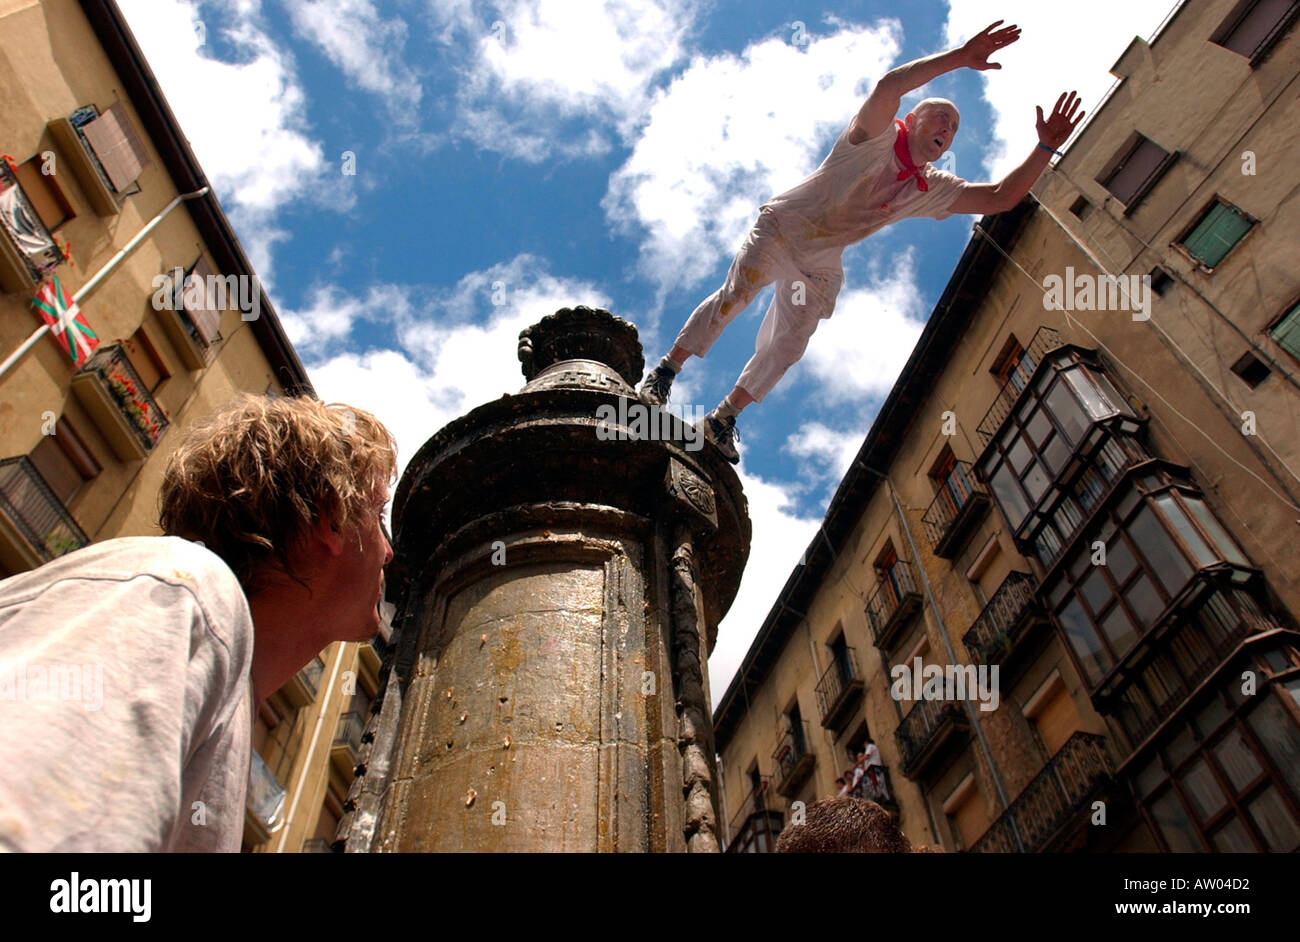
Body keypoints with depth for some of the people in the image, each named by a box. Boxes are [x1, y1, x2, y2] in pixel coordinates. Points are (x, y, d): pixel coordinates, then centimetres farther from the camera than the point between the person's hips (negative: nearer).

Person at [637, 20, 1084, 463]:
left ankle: (723, 419, 9)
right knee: (735, 295, -25)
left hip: (819, 268, 6)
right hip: (780, 229, -6)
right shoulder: (878, 137, -12)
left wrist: (1045, 147, -7)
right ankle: (664, 372, -13)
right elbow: (887, 87, -33)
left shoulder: (932, 189, 5)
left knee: (785, 350, -1)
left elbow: (1000, 197, 2)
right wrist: (959, 57, -34)